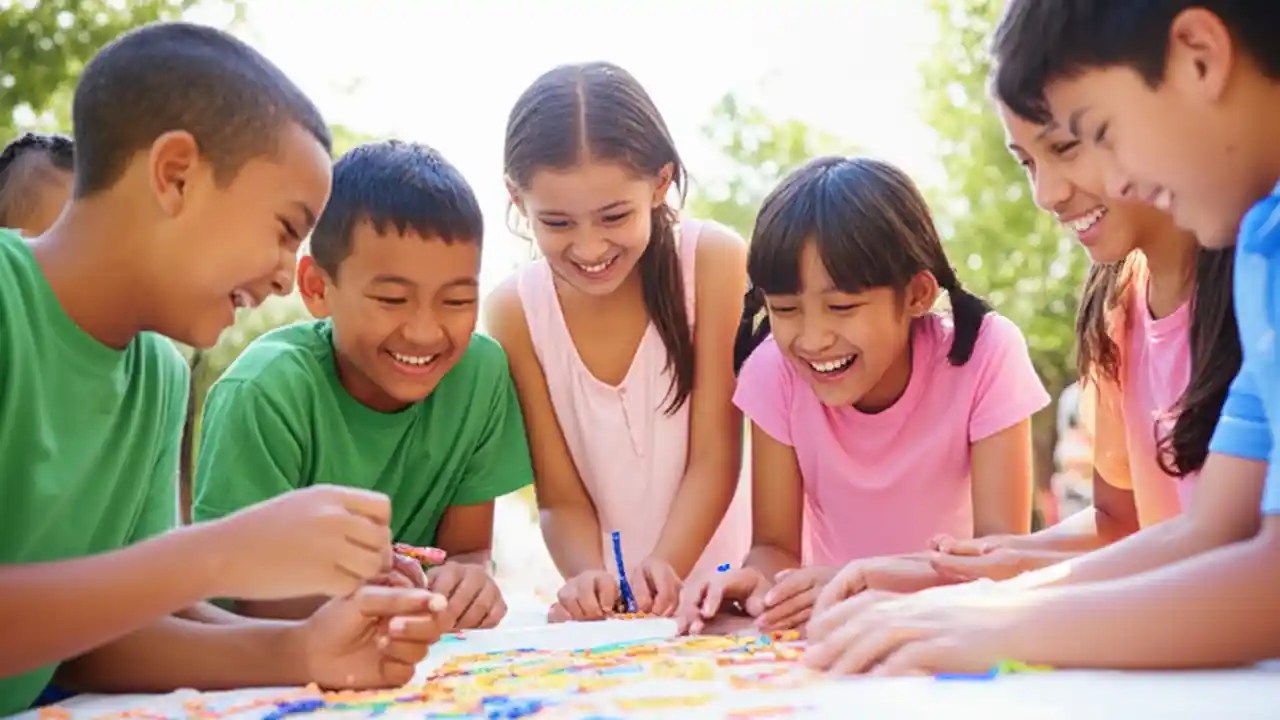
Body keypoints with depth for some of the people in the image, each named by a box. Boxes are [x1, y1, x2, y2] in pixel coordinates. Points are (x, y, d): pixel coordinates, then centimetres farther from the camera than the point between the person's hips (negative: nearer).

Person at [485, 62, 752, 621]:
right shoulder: (515, 311, -6)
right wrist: (589, 579, -22)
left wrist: (667, 570, -23)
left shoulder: (713, 261, -10)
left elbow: (714, 458, -10)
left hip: (718, 588, -1)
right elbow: (560, 496, -4)